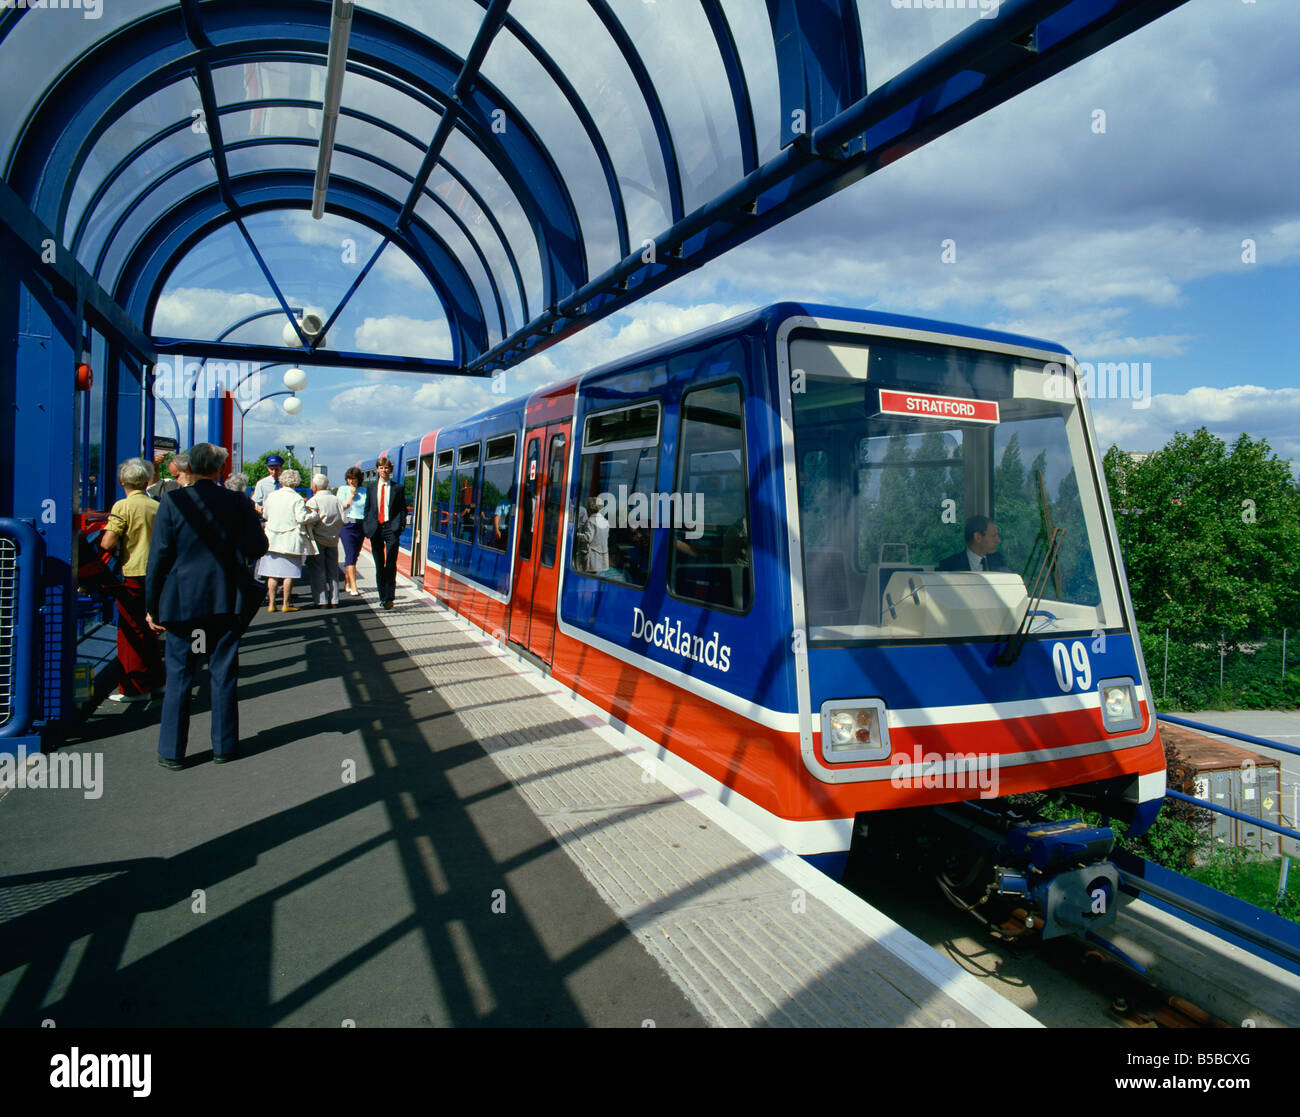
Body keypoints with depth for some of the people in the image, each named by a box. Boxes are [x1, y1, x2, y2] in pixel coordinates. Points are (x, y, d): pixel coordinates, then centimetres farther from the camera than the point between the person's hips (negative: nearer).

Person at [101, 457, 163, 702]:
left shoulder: (123, 507, -10)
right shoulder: (157, 506, 6)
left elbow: (108, 543, -14)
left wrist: (100, 538, 7)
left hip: (134, 574, -6)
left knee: (131, 631, 1)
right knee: (147, 629, 17)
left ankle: (135, 688, 5)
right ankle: (155, 680, 24)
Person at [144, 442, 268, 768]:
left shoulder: (172, 503, -6)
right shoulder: (237, 502, -5)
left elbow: (158, 557, -5)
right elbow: (257, 547, -2)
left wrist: (152, 606, 2)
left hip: (181, 602, -1)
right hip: (227, 603, 1)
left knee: (178, 676, 8)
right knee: (223, 675, 9)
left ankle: (171, 751, 14)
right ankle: (224, 747, 17)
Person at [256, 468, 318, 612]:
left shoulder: (271, 496, 5)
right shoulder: (297, 499, -10)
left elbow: (265, 515, 15)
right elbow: (302, 518, -16)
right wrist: (316, 515, -2)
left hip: (272, 540, 4)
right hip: (291, 541, -4)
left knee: (272, 573, 8)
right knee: (289, 573, 2)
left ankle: (271, 604, 10)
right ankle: (285, 604, 4)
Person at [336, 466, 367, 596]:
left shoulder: (364, 491, 13)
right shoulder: (343, 489, 6)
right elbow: (341, 506, -3)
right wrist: (352, 495, -6)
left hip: (361, 525, 3)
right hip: (347, 525, -3)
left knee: (355, 555, 8)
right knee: (350, 556, -13)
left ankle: (347, 583, 23)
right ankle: (353, 587, -20)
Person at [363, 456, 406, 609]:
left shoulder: (398, 488, 6)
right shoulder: (371, 487, 14)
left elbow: (402, 509, 6)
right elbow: (367, 508, 15)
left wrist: (401, 526, -5)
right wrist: (368, 527, 6)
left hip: (391, 528, -3)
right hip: (375, 528, 3)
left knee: (391, 565, -12)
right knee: (379, 566, 8)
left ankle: (389, 598, -13)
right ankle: (382, 597, 16)